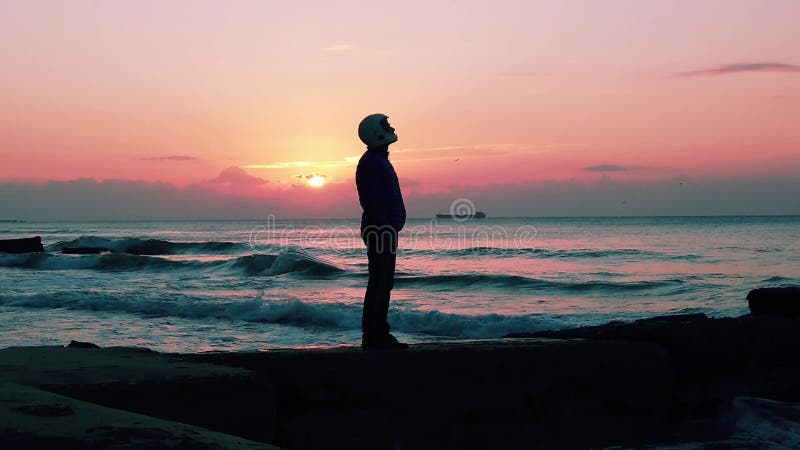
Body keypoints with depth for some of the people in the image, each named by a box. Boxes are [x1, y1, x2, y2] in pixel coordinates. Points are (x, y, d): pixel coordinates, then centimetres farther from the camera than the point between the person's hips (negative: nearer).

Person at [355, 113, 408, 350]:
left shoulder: (379, 160, 21)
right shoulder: (371, 162, -12)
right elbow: (371, 200, -20)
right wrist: (385, 227, -24)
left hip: (385, 230, 11)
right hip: (380, 230, -11)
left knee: (384, 283, 11)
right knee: (379, 283, -8)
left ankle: (379, 334, 16)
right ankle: (372, 335, -5)